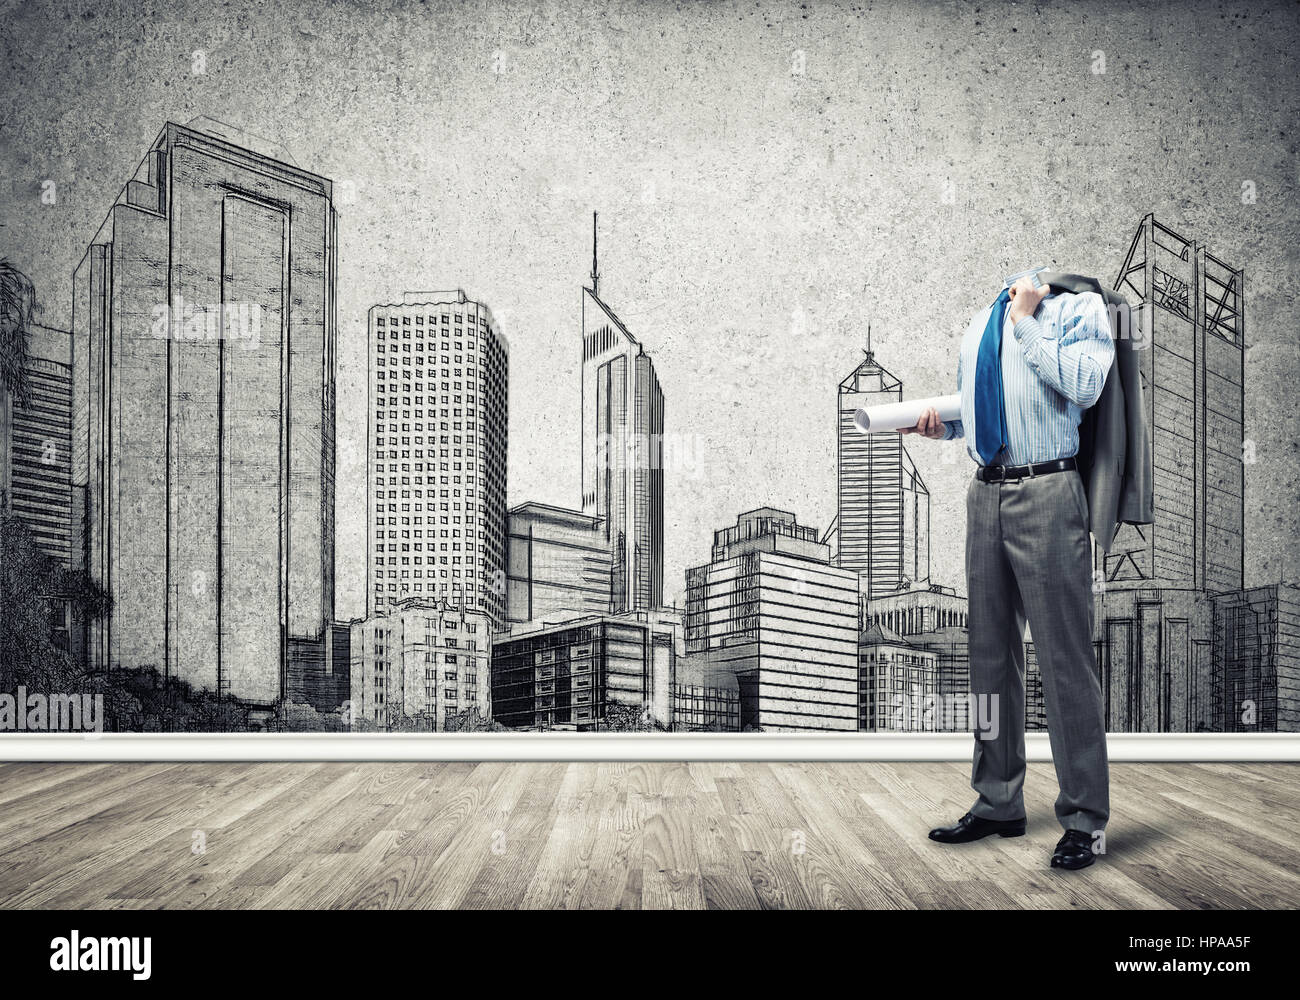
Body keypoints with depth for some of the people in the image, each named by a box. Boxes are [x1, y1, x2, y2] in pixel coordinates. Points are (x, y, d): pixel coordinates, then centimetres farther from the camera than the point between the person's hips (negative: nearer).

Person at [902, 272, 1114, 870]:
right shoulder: (981, 323, 19)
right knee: (990, 652, 12)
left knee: (1064, 655, -4)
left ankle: (1084, 820, 8)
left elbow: (1084, 386, -17)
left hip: (1046, 494, -6)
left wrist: (1027, 321, -10)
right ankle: (998, 803, 25)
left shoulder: (1078, 306, 0)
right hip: (985, 492, 7)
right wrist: (941, 423, 8)